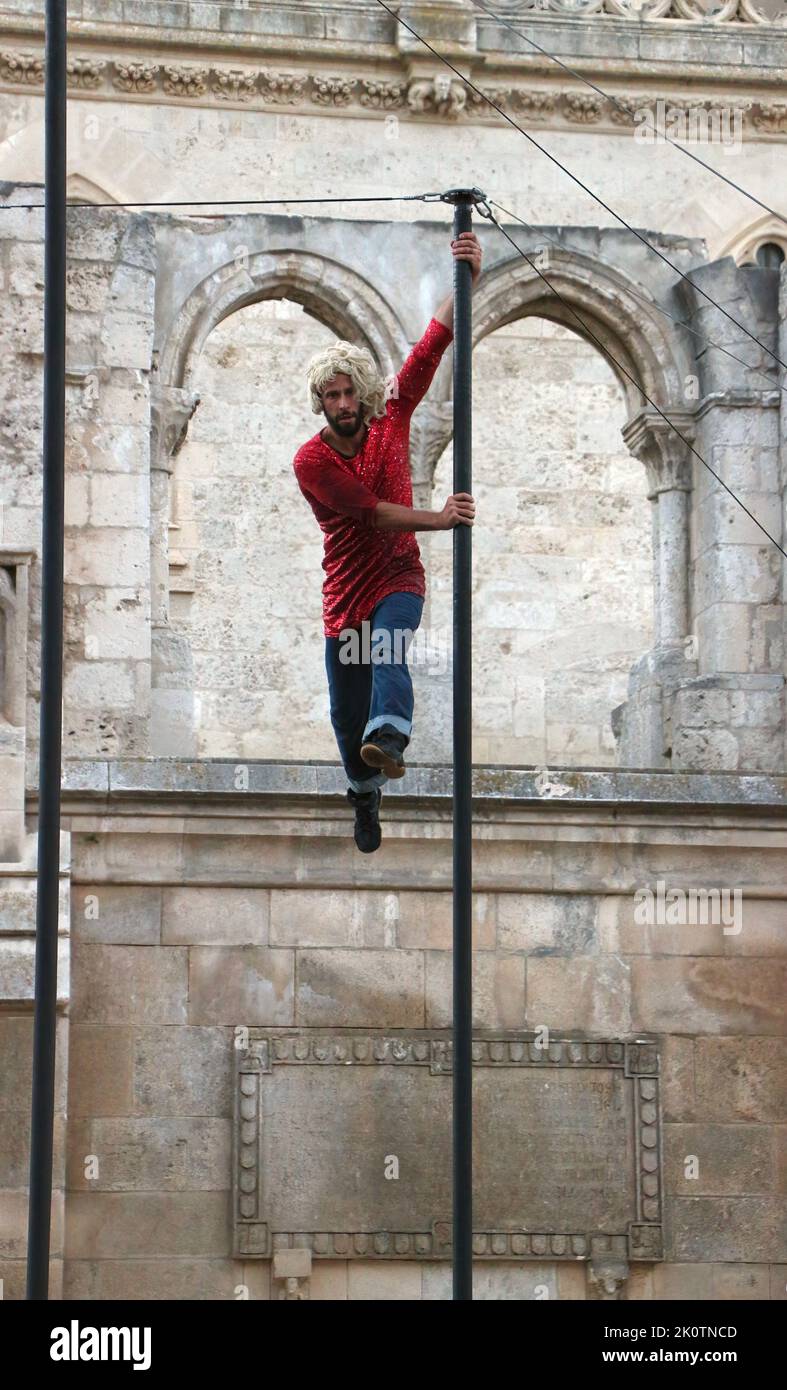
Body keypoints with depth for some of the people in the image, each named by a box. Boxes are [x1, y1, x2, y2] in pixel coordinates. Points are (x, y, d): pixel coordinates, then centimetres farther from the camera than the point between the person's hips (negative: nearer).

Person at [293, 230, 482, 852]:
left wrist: (467, 279, -24)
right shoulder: (310, 462, -9)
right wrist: (438, 519, -32)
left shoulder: (391, 421, -3)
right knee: (346, 713, 10)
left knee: (388, 646, -35)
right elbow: (372, 511, -19)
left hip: (398, 578, -1)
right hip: (344, 596, 1)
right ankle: (367, 799, 35)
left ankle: (389, 740, -59)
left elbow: (434, 344, -12)